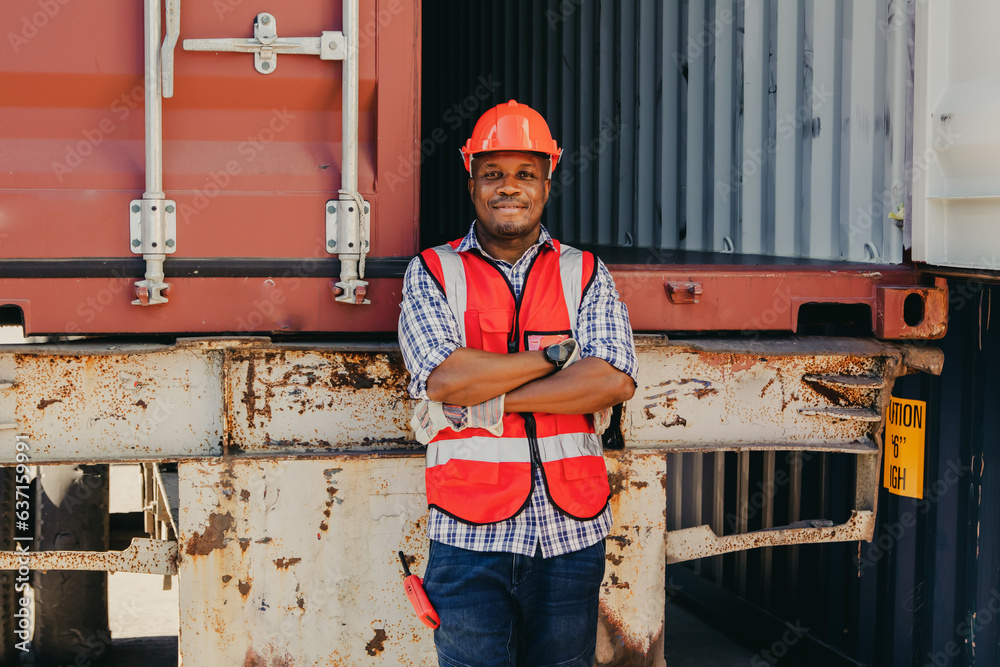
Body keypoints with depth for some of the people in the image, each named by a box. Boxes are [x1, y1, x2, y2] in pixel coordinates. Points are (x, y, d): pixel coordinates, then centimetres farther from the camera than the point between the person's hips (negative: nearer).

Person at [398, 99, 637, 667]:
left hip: (572, 533, 2)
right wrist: (557, 354, -8)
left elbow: (614, 381, -7)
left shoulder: (586, 275, 9)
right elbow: (443, 377, -11)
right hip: (470, 533, -1)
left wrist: (486, 401, -12)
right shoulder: (433, 273, 6)